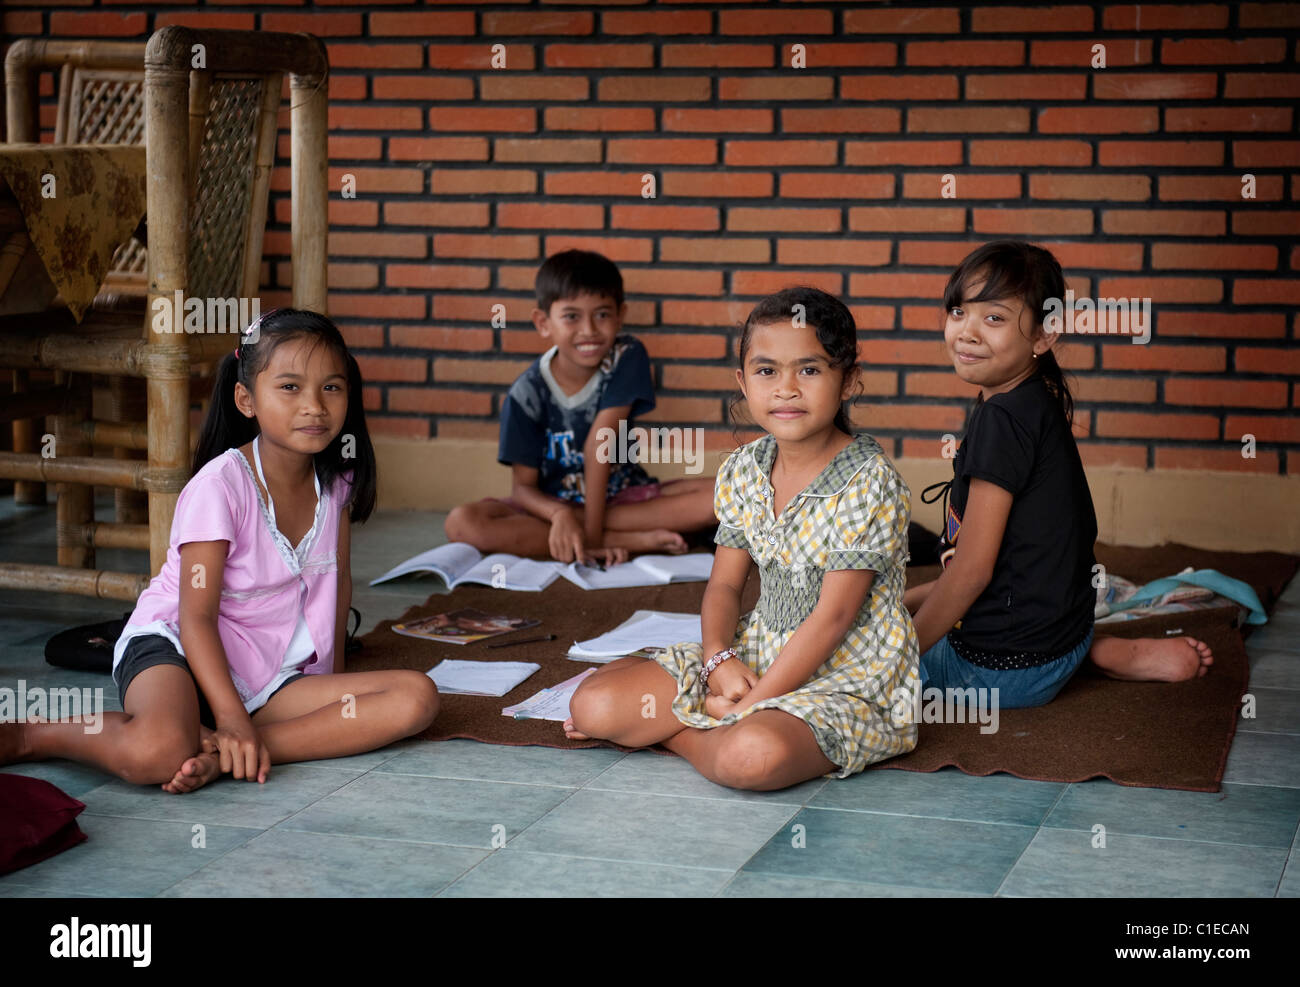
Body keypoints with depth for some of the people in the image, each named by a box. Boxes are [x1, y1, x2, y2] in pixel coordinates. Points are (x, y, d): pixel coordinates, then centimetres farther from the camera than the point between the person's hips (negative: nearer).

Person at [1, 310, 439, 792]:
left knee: (416, 698, -17)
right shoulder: (221, 485, -15)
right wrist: (232, 718, -27)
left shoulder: (336, 480, 4)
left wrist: (333, 676, 13)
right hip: (177, 647, -6)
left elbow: (338, 580, 18)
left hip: (275, 675, 7)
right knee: (157, 753, -40)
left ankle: (221, 753, -24)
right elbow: (197, 615, -18)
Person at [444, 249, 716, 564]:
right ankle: (637, 541, -28)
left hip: (622, 496, 0)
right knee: (461, 523, -30)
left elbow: (601, 439, -19)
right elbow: (523, 486, -12)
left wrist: (591, 530, -26)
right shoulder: (527, 393, -15)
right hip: (553, 501, 0)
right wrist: (560, 514, -35)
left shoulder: (627, 357, -13)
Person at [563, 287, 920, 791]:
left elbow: (834, 616, -19)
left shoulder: (868, 481, -17)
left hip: (846, 680, -5)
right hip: (755, 654, 5)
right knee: (592, 702, -11)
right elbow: (724, 583, 9)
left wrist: (750, 705, -20)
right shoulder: (743, 471, 4)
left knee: (752, 755, -38)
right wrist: (720, 660, -12)